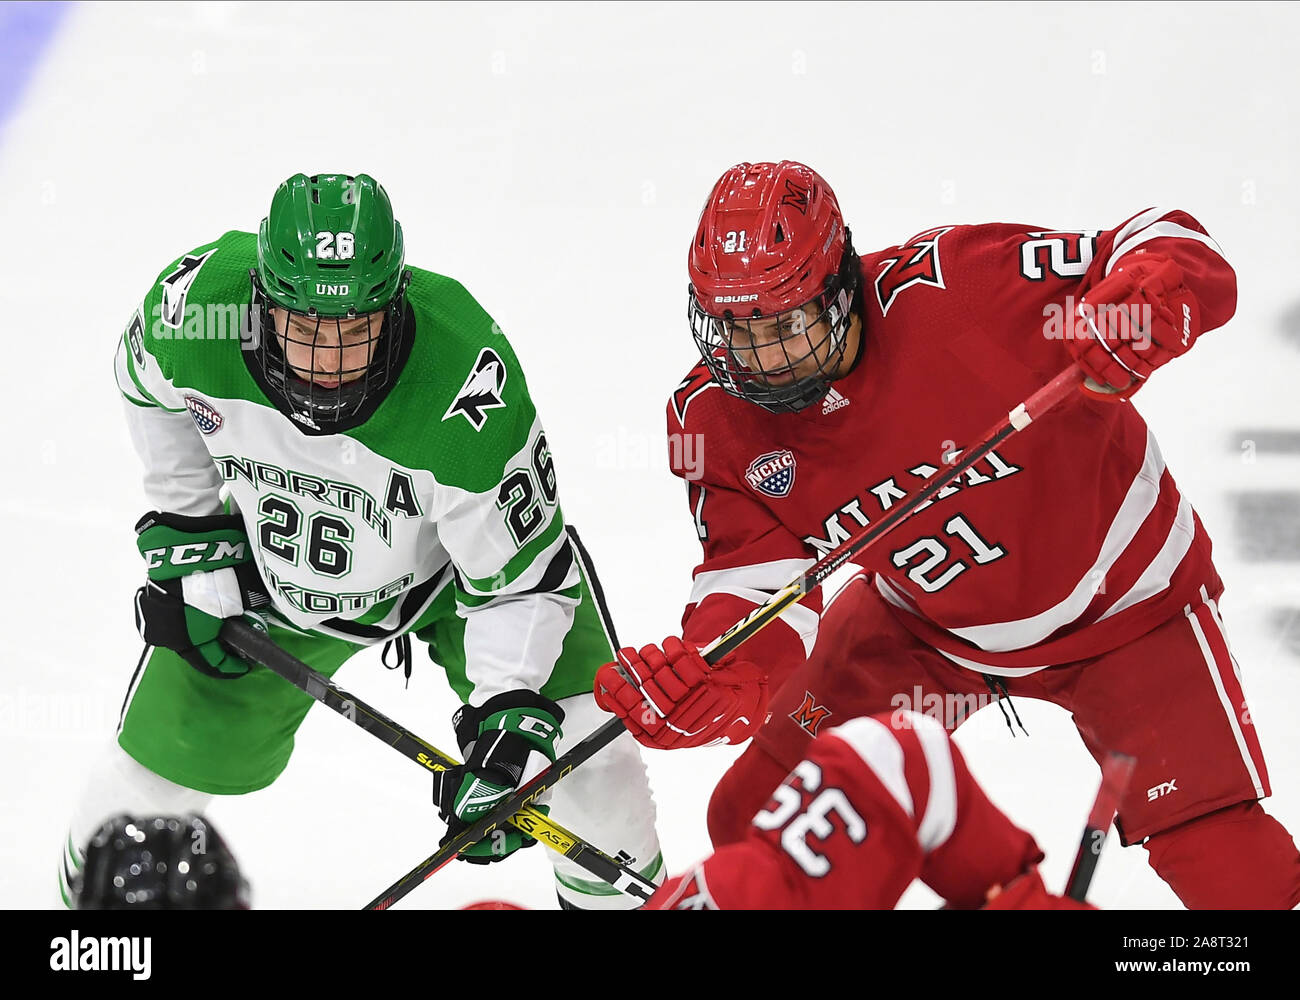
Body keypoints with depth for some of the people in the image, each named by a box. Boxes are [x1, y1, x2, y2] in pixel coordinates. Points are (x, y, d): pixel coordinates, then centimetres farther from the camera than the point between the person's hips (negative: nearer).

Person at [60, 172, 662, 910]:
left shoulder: (465, 384, -40)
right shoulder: (200, 301, -32)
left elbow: (523, 574, -29)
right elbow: (152, 386, -4)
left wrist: (505, 725, -36)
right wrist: (189, 541, -2)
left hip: (456, 557, -2)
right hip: (274, 559, 2)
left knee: (581, 738, -9)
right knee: (169, 743, 3)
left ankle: (622, 890, 21)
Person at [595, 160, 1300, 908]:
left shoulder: (950, 286, -32)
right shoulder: (715, 417, -17)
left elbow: (1171, 246, -27)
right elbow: (757, 583, -16)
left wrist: (1141, 303, -50)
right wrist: (706, 674, -38)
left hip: (1121, 594, -4)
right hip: (928, 622, 4)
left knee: (1233, 870, -12)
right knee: (761, 822, 2)